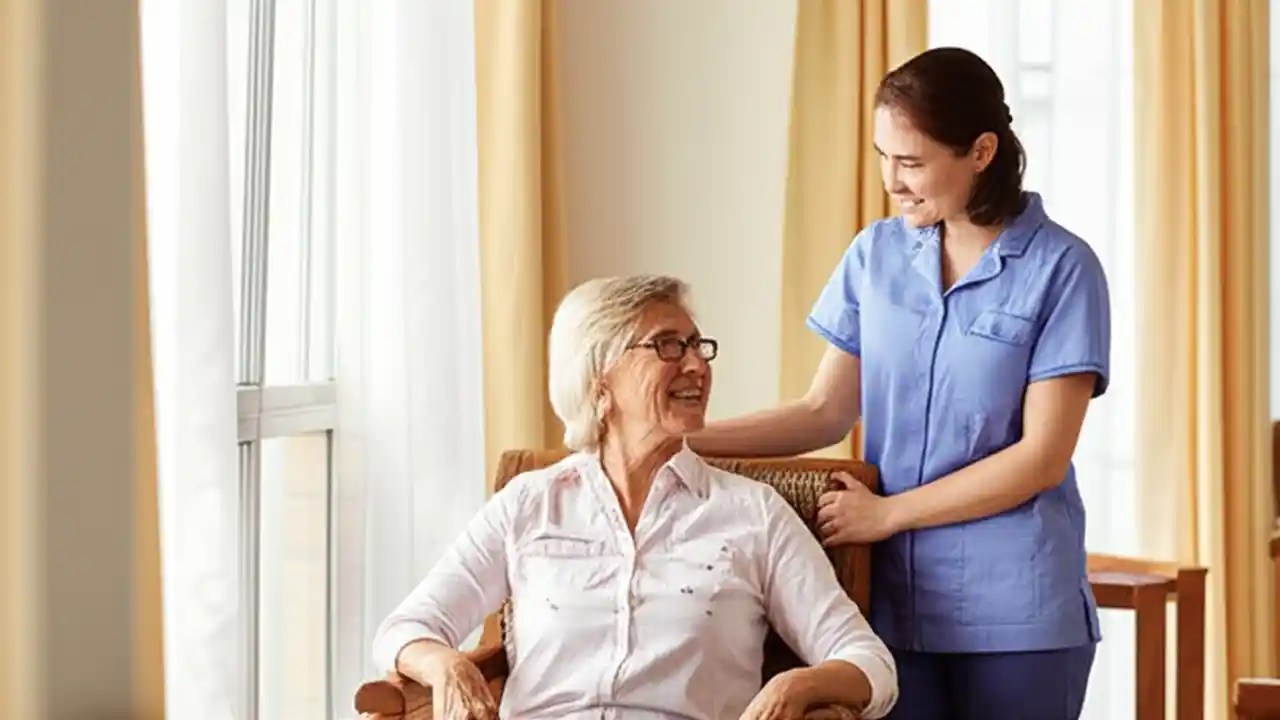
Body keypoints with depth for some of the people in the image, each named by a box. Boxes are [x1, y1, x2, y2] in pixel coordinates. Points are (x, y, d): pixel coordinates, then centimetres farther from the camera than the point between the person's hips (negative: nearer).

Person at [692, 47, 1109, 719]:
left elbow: (1041, 456, -10)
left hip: (1016, 613, -3)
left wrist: (889, 513, -10)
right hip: (896, 600, 3)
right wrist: (682, 437, -3)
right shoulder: (875, 254, 7)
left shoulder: (1061, 268, -6)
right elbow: (825, 411, 8)